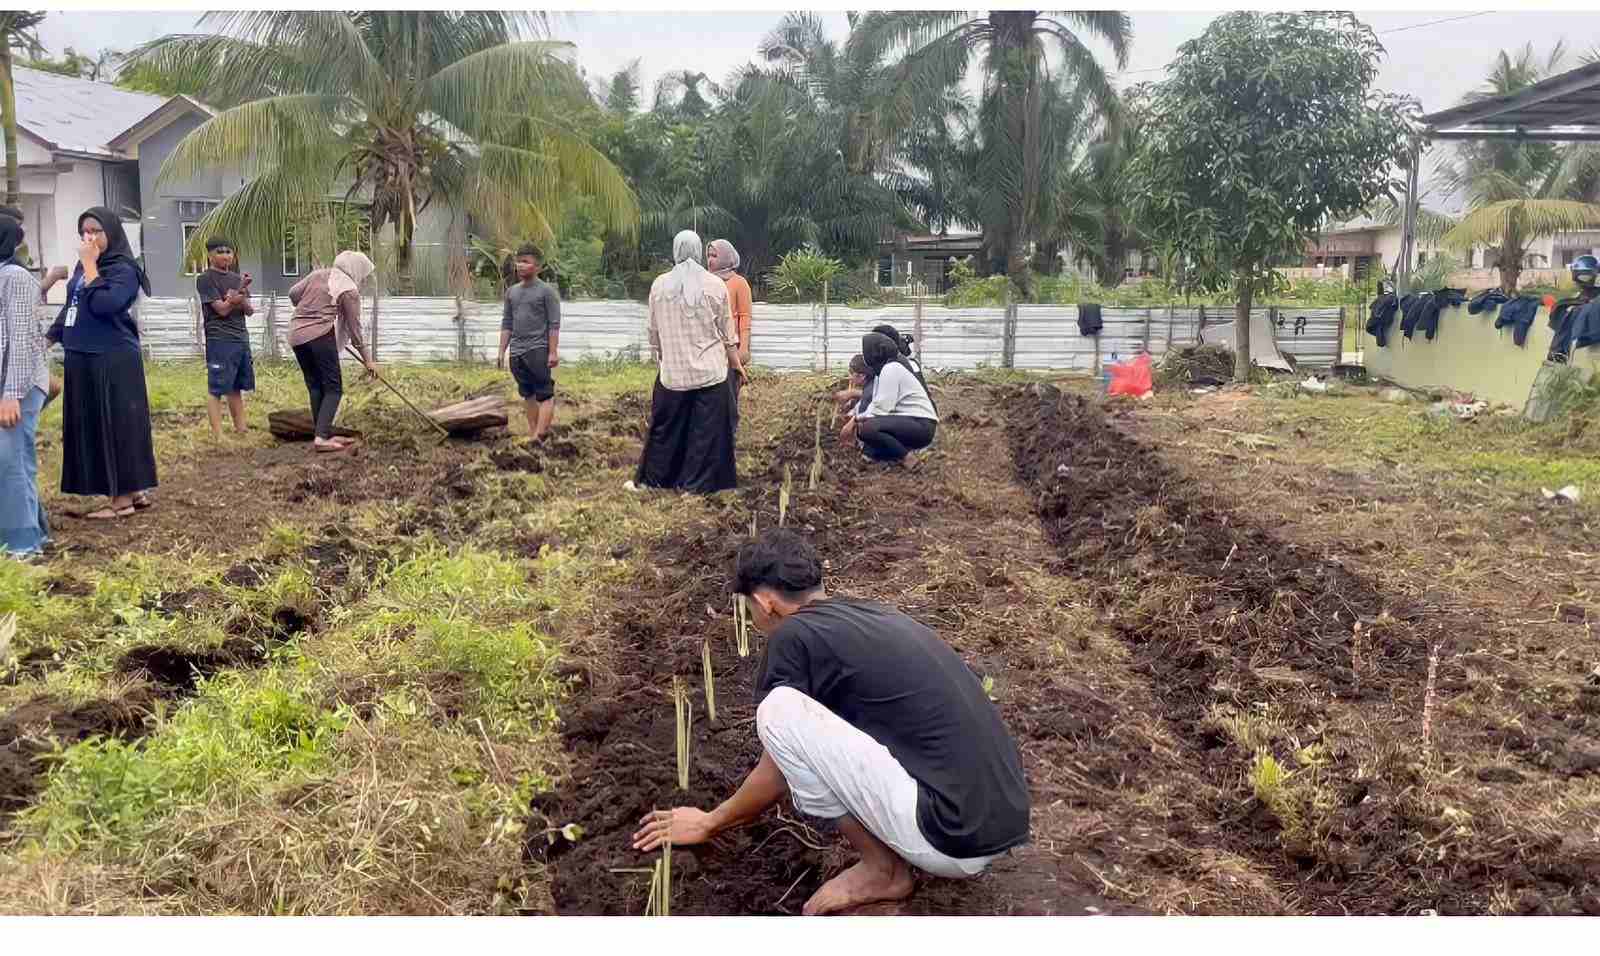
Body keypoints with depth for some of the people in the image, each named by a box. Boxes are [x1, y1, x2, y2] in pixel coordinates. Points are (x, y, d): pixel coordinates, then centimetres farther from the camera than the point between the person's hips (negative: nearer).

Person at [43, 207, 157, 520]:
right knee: (91, 427, 11)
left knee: (117, 424, -4)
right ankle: (129, 488, 19)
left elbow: (103, 305, -25)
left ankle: (124, 498, 2)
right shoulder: (82, 267, 12)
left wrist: (90, 266, -17)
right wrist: (48, 338, 16)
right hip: (82, 359, 8)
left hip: (113, 361, -8)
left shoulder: (124, 269, -10)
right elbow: (70, 306, 21)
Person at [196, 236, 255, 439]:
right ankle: (217, 434, -7)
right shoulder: (206, 279, -3)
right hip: (220, 340, -7)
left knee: (236, 388, 11)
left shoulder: (236, 278, 17)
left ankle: (241, 429, 14)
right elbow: (222, 309, -11)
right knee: (216, 389, -6)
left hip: (241, 338, 7)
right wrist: (241, 291, -13)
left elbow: (250, 310, 10)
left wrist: (240, 298, -10)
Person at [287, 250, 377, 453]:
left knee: (315, 387, 11)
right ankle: (322, 437, -15)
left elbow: (293, 293, 15)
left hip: (296, 335, 7)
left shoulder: (319, 274, 14)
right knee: (333, 388, -4)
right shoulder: (349, 290, -3)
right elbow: (354, 328, -1)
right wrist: (367, 358, 6)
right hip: (320, 336, -7)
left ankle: (326, 435, 14)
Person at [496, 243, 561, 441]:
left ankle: (539, 436, -14)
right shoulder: (512, 291, 14)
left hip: (538, 350, -6)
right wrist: (501, 352, 12)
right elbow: (507, 324, 17)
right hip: (516, 352, 6)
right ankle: (532, 432, 16)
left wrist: (552, 353, -13)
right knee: (528, 395, 11)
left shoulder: (546, 291, -3)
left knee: (544, 395, -8)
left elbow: (554, 324, -7)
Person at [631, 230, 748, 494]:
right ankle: (697, 483, 8)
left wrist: (659, 354, 25)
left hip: (672, 370, 2)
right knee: (706, 429, 5)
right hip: (710, 370, -2)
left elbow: (653, 329, 8)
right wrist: (736, 362, 13)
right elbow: (727, 332, 1)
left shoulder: (659, 284, -1)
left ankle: (648, 479, 20)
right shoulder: (715, 285, -5)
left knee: (665, 426, 12)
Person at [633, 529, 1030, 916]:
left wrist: (710, 823, 23)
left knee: (780, 710, -6)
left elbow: (775, 776, 5)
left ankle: (882, 869, 4)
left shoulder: (793, 636, -6)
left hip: (954, 839, -9)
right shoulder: (874, 615, 18)